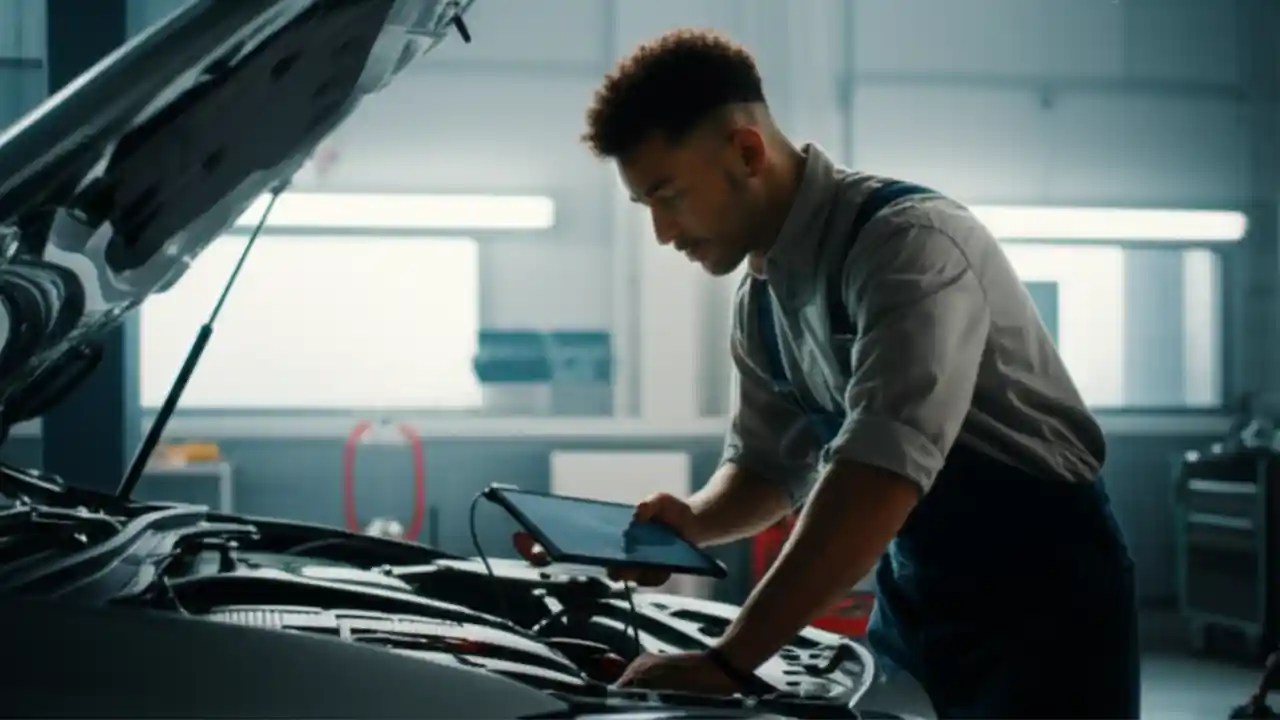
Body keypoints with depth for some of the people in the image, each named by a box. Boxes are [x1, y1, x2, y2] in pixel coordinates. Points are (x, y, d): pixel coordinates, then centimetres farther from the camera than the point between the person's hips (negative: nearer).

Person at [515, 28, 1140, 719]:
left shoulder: (910, 242, -23)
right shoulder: (760, 297, 3)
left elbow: (883, 472, -34)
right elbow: (768, 462, 14)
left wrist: (728, 662, -37)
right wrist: (692, 522, -9)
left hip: (1036, 592, -7)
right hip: (915, 593, 7)